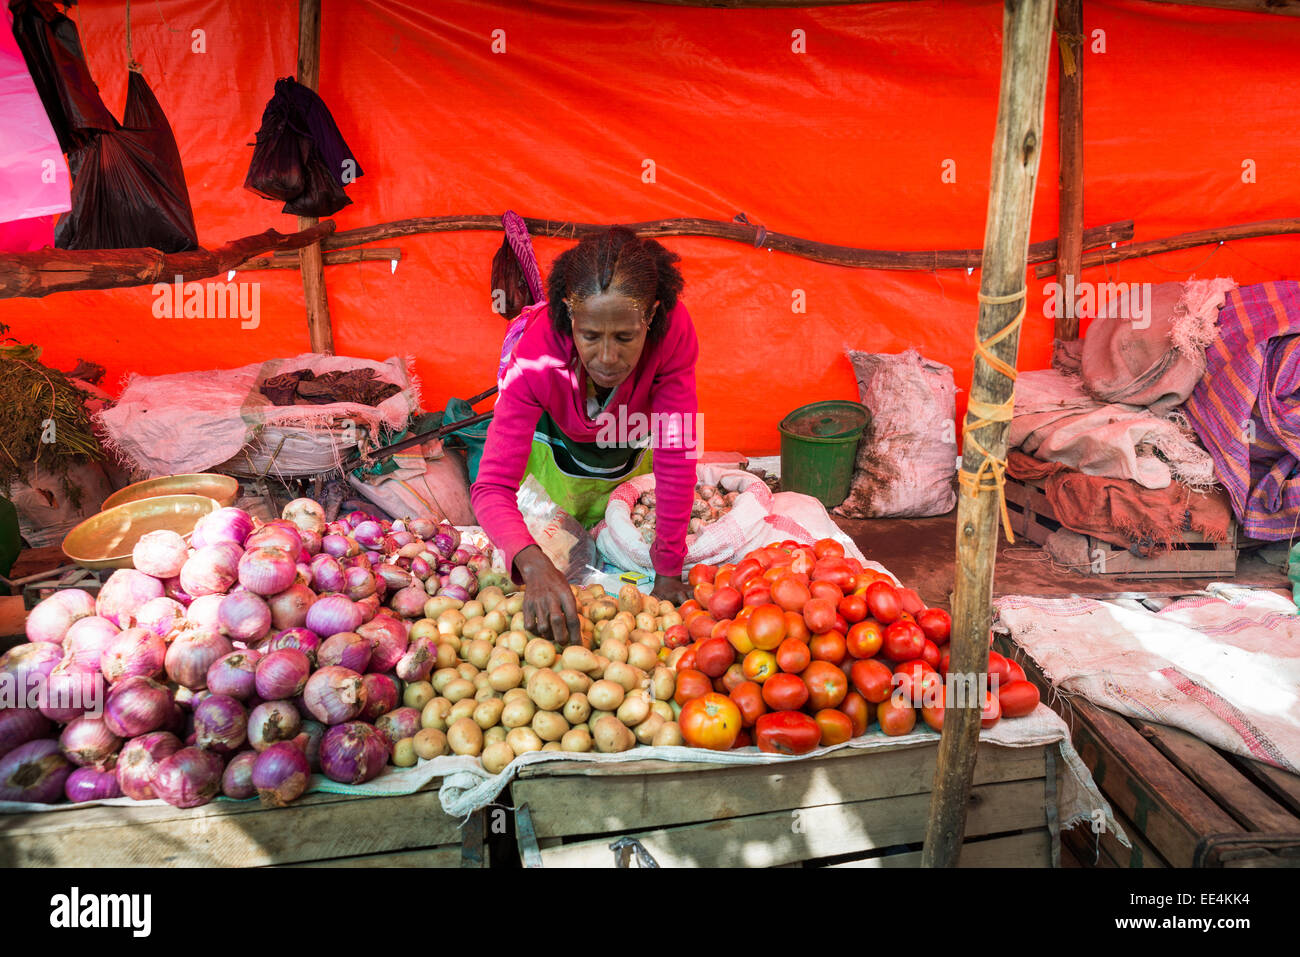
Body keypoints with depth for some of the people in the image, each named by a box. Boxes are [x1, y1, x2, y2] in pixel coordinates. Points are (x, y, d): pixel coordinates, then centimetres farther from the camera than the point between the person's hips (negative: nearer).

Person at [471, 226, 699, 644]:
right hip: (556, 441, -1)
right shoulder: (536, 358, -43)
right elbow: (492, 486, -45)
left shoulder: (673, 331, -41)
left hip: (632, 441, 2)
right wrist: (534, 565, -65)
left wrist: (668, 571, -31)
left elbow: (676, 455, -34)